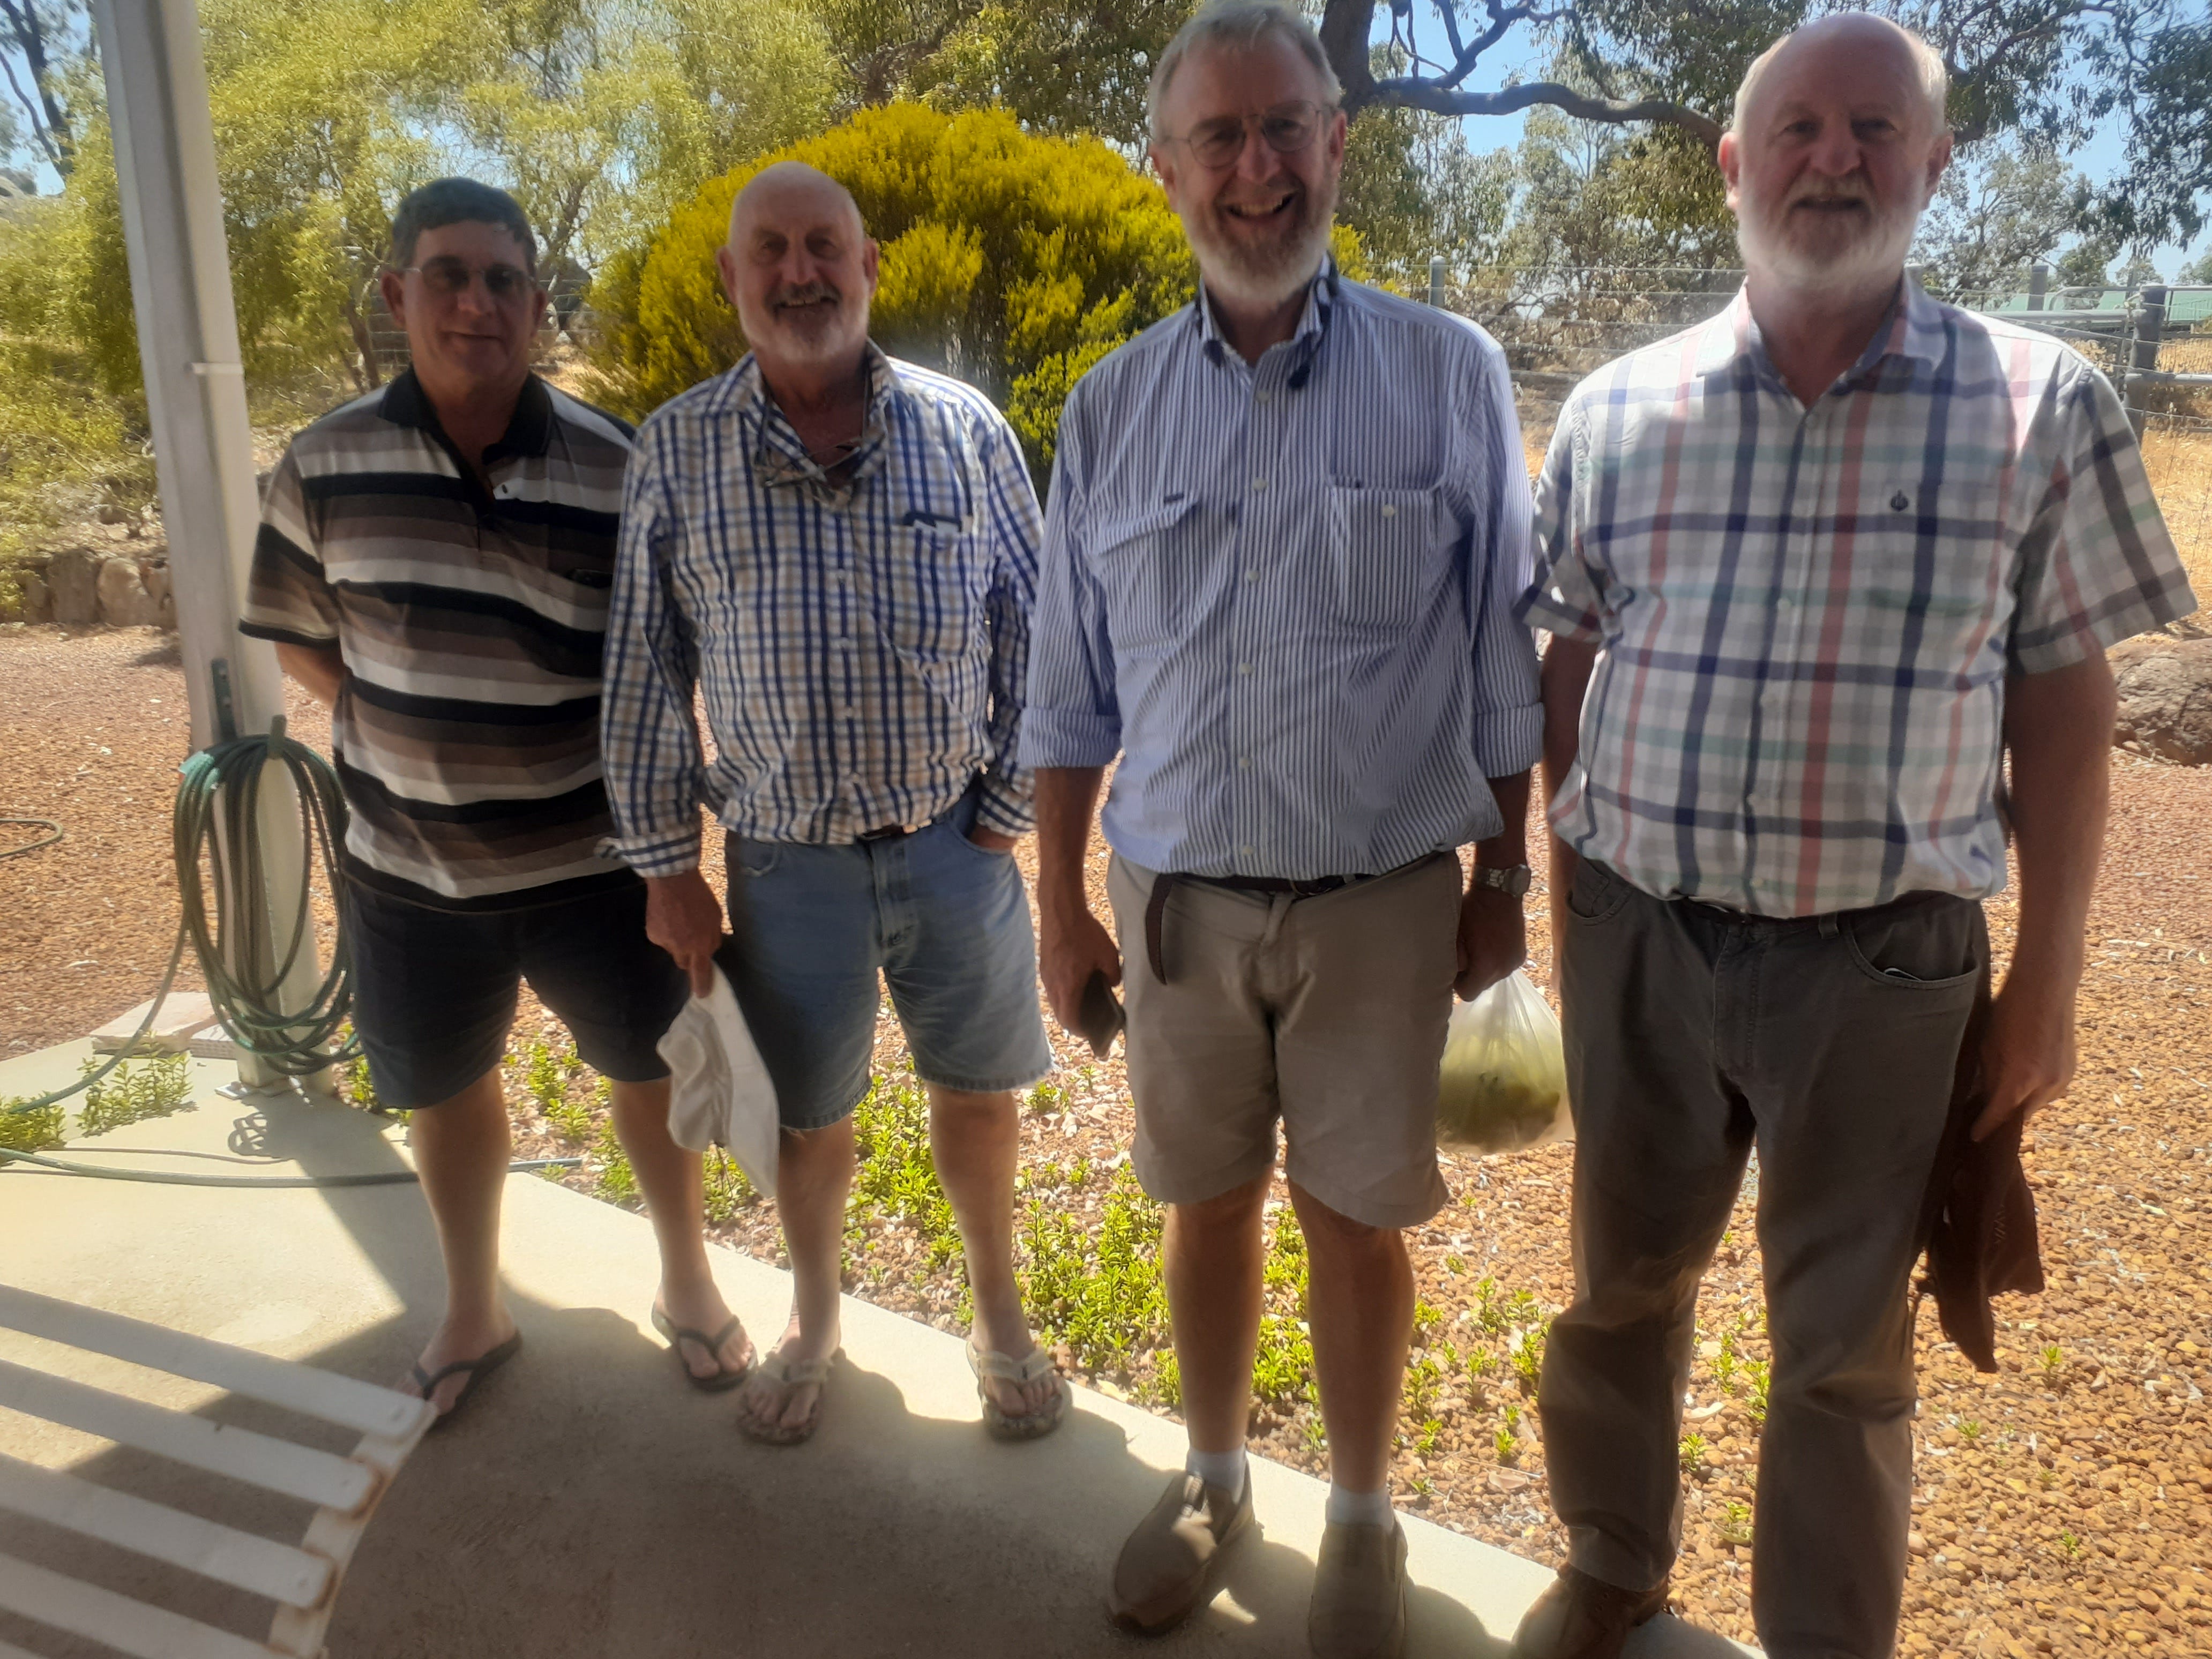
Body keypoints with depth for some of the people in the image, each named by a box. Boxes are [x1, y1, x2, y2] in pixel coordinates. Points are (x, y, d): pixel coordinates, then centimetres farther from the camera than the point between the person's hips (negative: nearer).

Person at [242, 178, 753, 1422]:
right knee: (445, 1088, 18)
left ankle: (688, 1280, 40)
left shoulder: (616, 469, -12)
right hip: (411, 866, 2)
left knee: (653, 1068, 14)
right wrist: (405, 737, -2)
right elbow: (301, 641, 7)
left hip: (594, 862, -1)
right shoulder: (328, 468, -7)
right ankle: (475, 1310, 43)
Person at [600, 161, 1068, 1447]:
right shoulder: (678, 452, -2)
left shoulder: (966, 429, -3)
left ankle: (1001, 1320, 39)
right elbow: (645, 671, 0)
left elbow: (1032, 630, 1)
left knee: (979, 1093, 14)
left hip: (954, 838, 0)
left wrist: (1009, 809, -3)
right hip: (785, 851, 0)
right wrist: (666, 866, 0)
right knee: (807, 1115, 15)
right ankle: (814, 1327, 42)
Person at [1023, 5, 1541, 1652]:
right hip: (1177, 894, 2)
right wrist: (1061, 903, 6)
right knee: (1208, 1203, 16)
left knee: (1355, 1216, 11)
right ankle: (1215, 1479, 39)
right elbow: (1073, 686, 6)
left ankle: (1363, 1515, 35)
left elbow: (1504, 655, 0)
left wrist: (1504, 874, 1)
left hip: (1380, 897, -2)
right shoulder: (1111, 407, 2)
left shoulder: (1449, 374, -4)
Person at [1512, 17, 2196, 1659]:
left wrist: (2045, 984, -1)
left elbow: (2065, 709, 0)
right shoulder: (1619, 409, 2)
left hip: (1885, 959, -1)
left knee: (1847, 1340, 14)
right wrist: (1570, 920, 6)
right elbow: (1572, 677, 7)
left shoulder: (2042, 405, -2)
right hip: (1644, 940, 2)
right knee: (1622, 1282, 19)